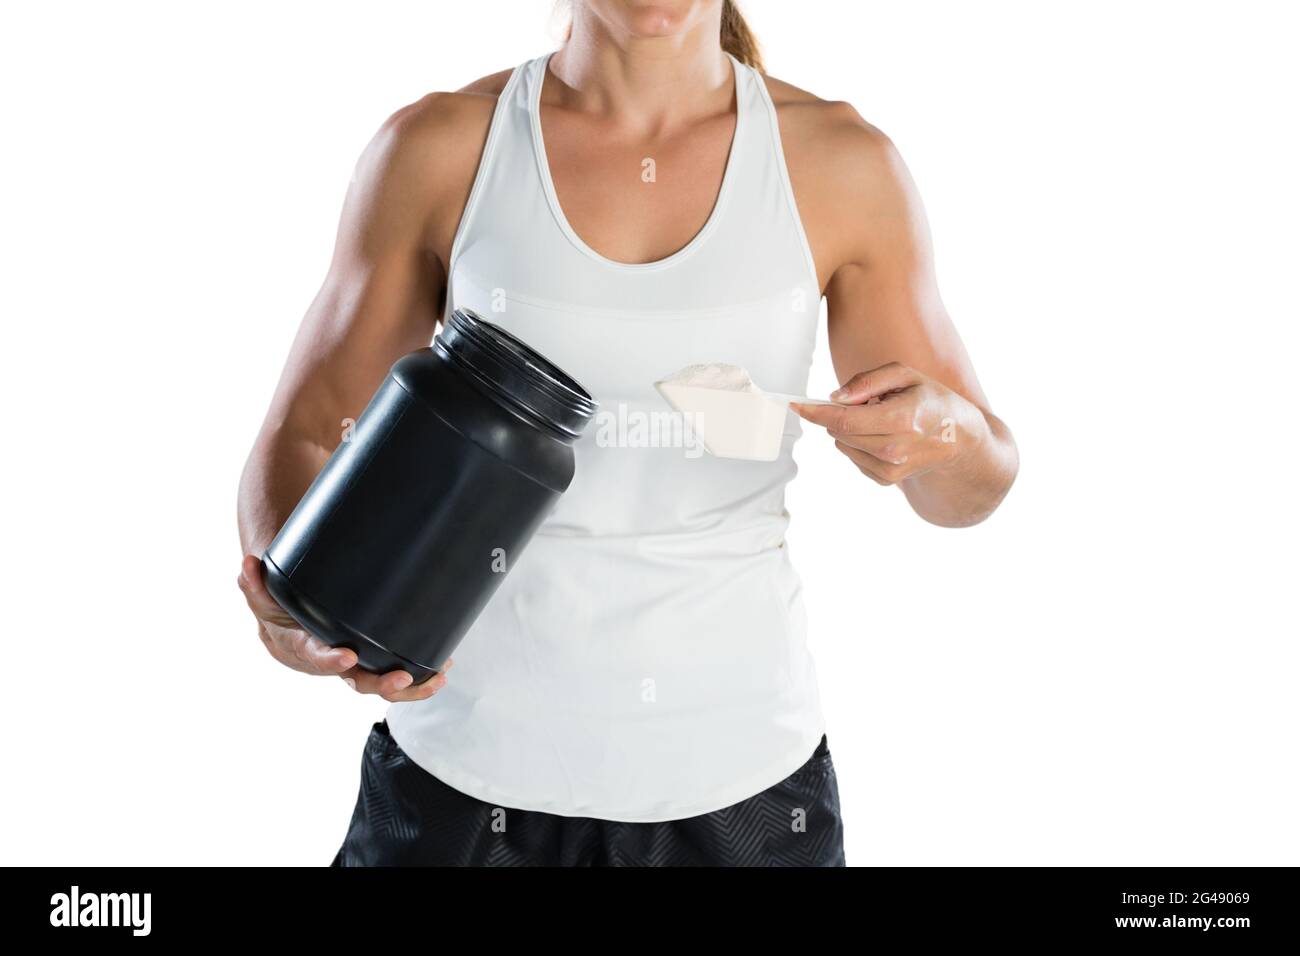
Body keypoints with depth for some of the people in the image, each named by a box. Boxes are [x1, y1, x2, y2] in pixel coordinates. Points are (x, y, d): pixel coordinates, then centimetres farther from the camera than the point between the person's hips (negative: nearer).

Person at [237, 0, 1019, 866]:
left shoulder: (839, 165, -6)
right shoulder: (439, 150, -7)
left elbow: (972, 491, 2)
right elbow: (301, 438, -3)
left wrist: (943, 436, -21)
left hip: (739, 772, 1)